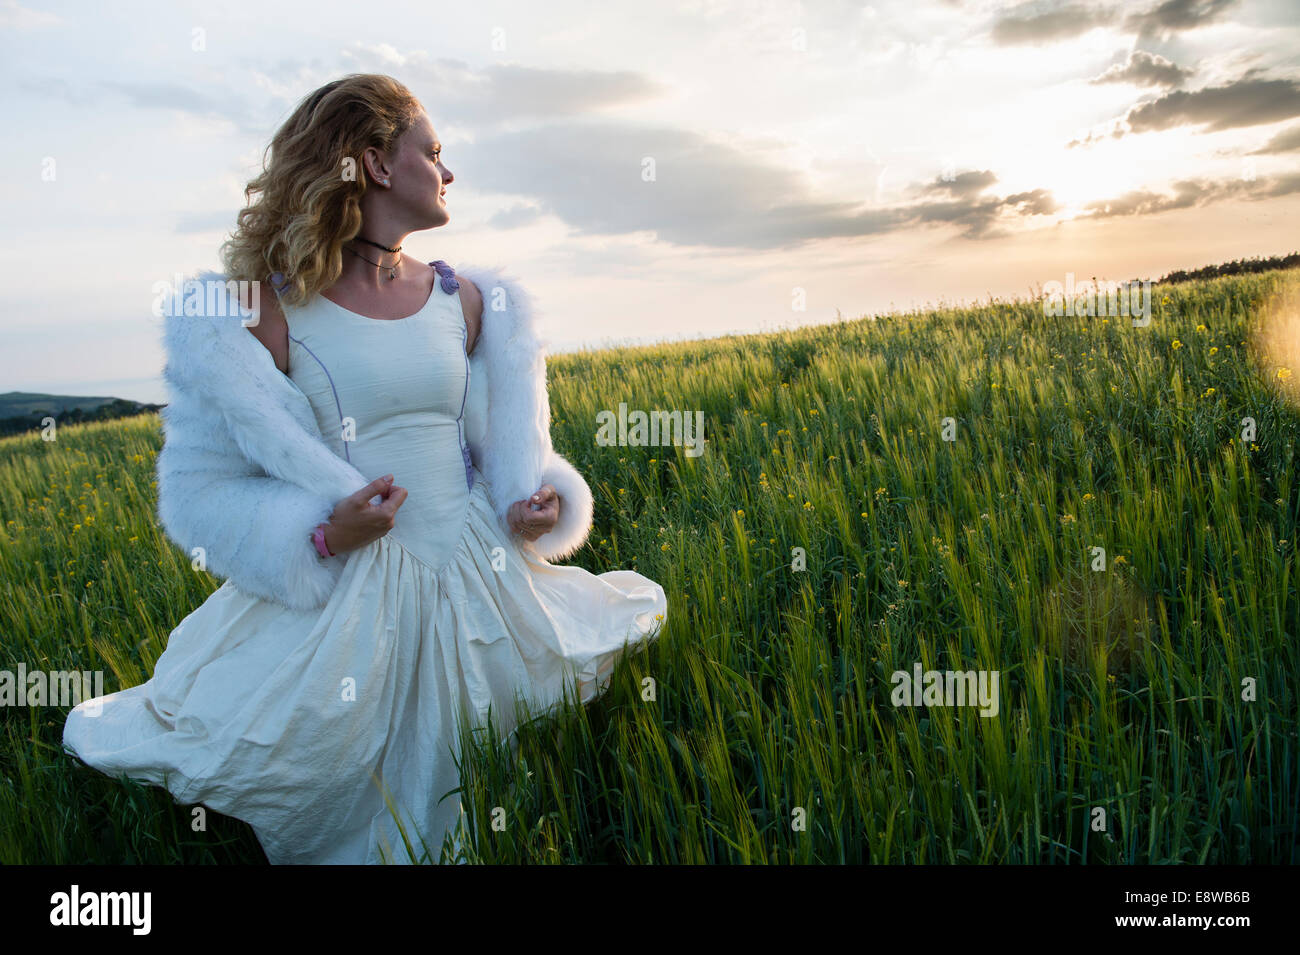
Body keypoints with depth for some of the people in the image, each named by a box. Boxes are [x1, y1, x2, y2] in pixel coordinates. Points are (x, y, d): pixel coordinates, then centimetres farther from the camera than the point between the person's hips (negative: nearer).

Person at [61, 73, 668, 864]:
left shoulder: (465, 300, 6)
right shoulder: (265, 310, -8)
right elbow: (201, 487, -4)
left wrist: (534, 501, -6)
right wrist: (320, 534, -21)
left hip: (478, 587, 5)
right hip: (339, 600, -4)